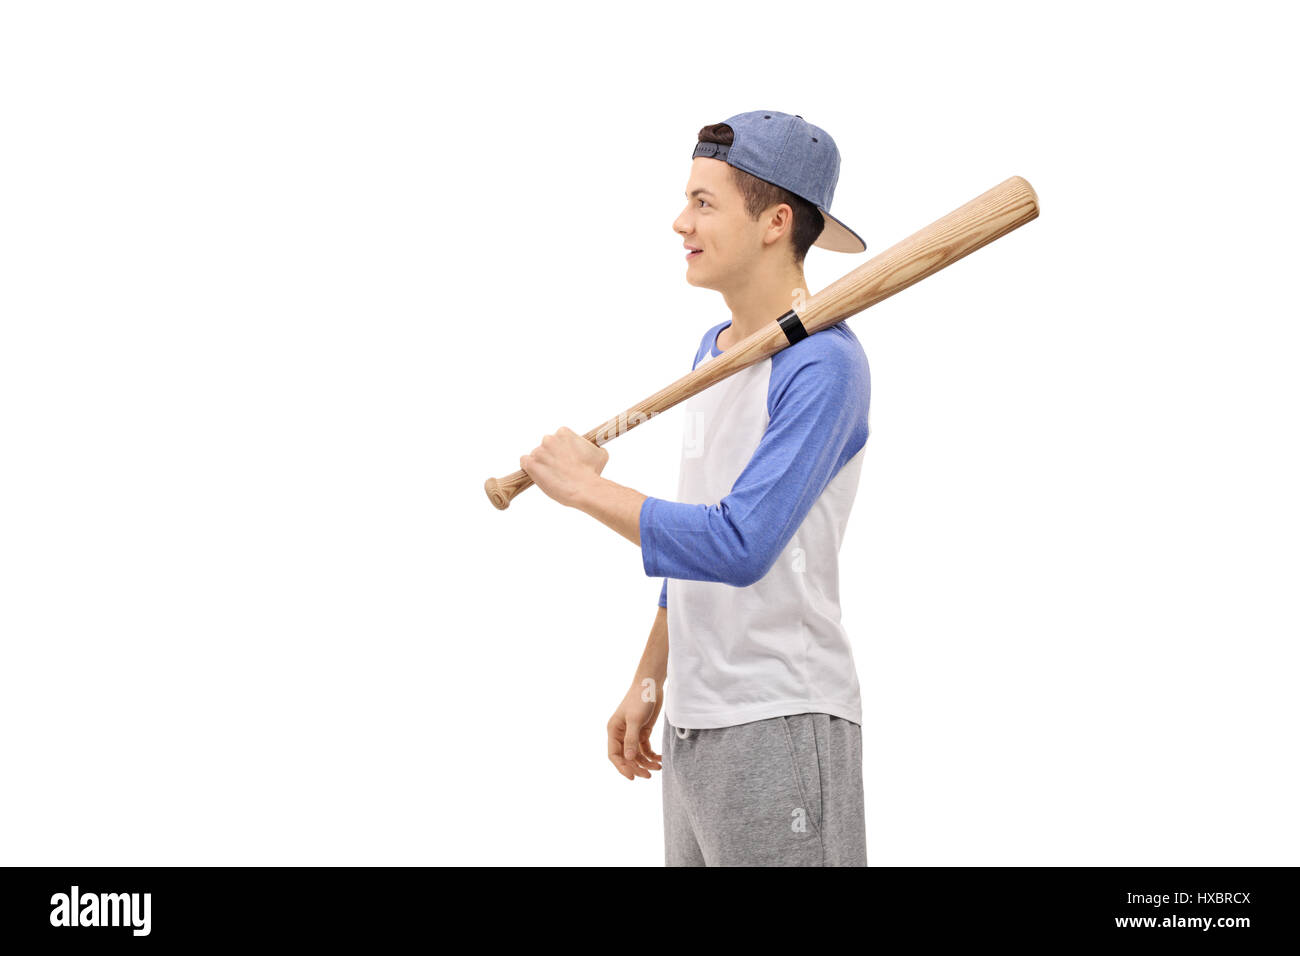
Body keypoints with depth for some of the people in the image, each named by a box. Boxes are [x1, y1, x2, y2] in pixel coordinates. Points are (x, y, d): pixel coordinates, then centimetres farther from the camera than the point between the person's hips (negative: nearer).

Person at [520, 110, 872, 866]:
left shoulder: (823, 364, -17)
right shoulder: (714, 350, 13)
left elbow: (738, 548, -25)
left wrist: (584, 487, -15)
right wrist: (650, 686, 21)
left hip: (781, 725, -8)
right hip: (695, 724, 8)